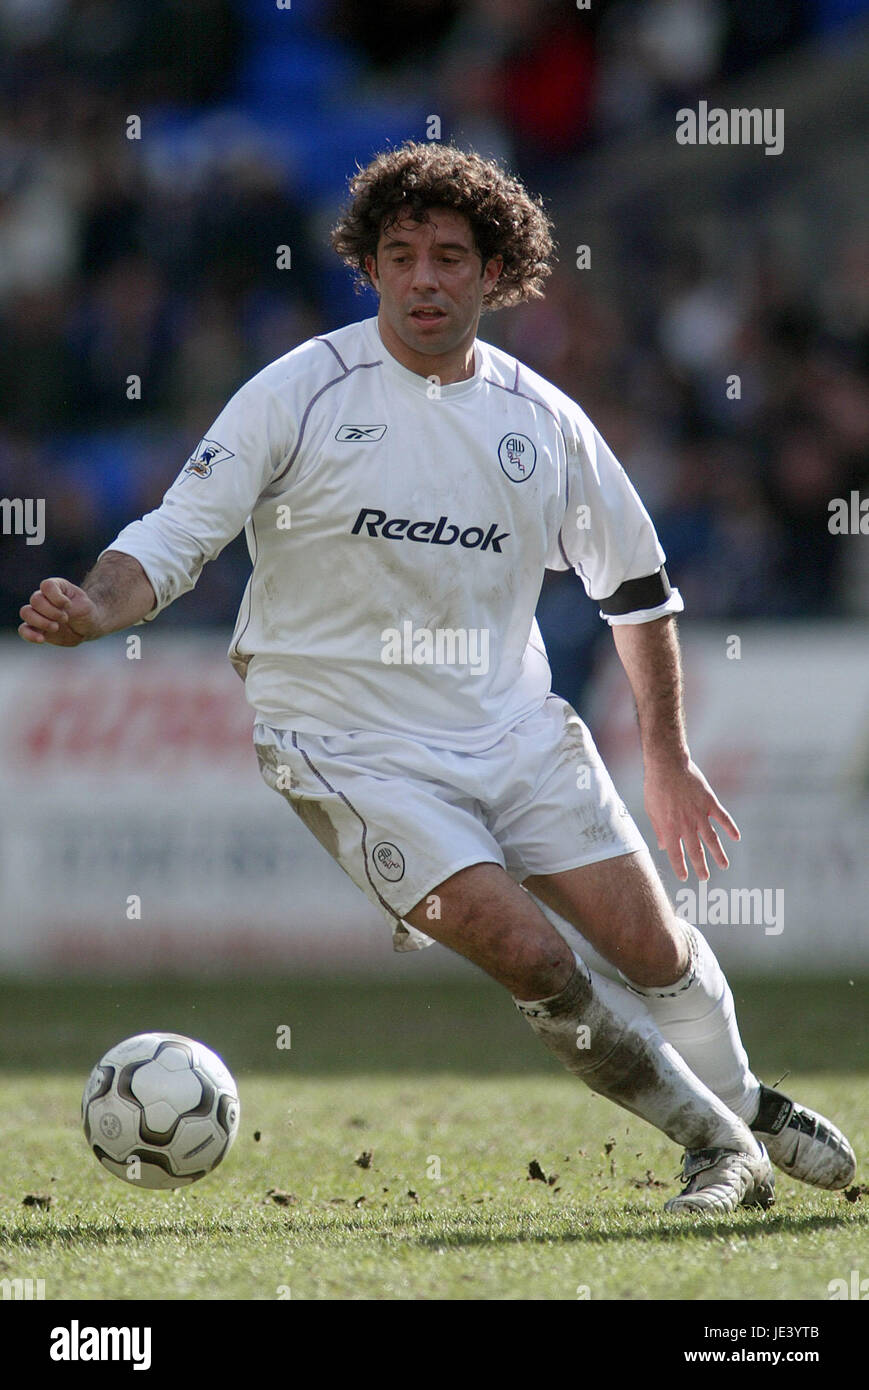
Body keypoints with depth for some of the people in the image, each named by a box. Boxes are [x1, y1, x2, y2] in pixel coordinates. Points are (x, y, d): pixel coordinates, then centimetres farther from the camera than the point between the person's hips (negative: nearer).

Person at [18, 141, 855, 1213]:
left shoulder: (544, 422, 2)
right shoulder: (297, 395, -9)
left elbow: (635, 583, 16)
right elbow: (175, 538, -10)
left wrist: (667, 759, 18)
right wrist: (91, 610, -32)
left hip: (514, 727, 4)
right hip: (352, 750, -4)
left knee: (653, 951, 0)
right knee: (527, 954, -18)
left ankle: (742, 1106, 31)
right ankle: (715, 1143, 1)